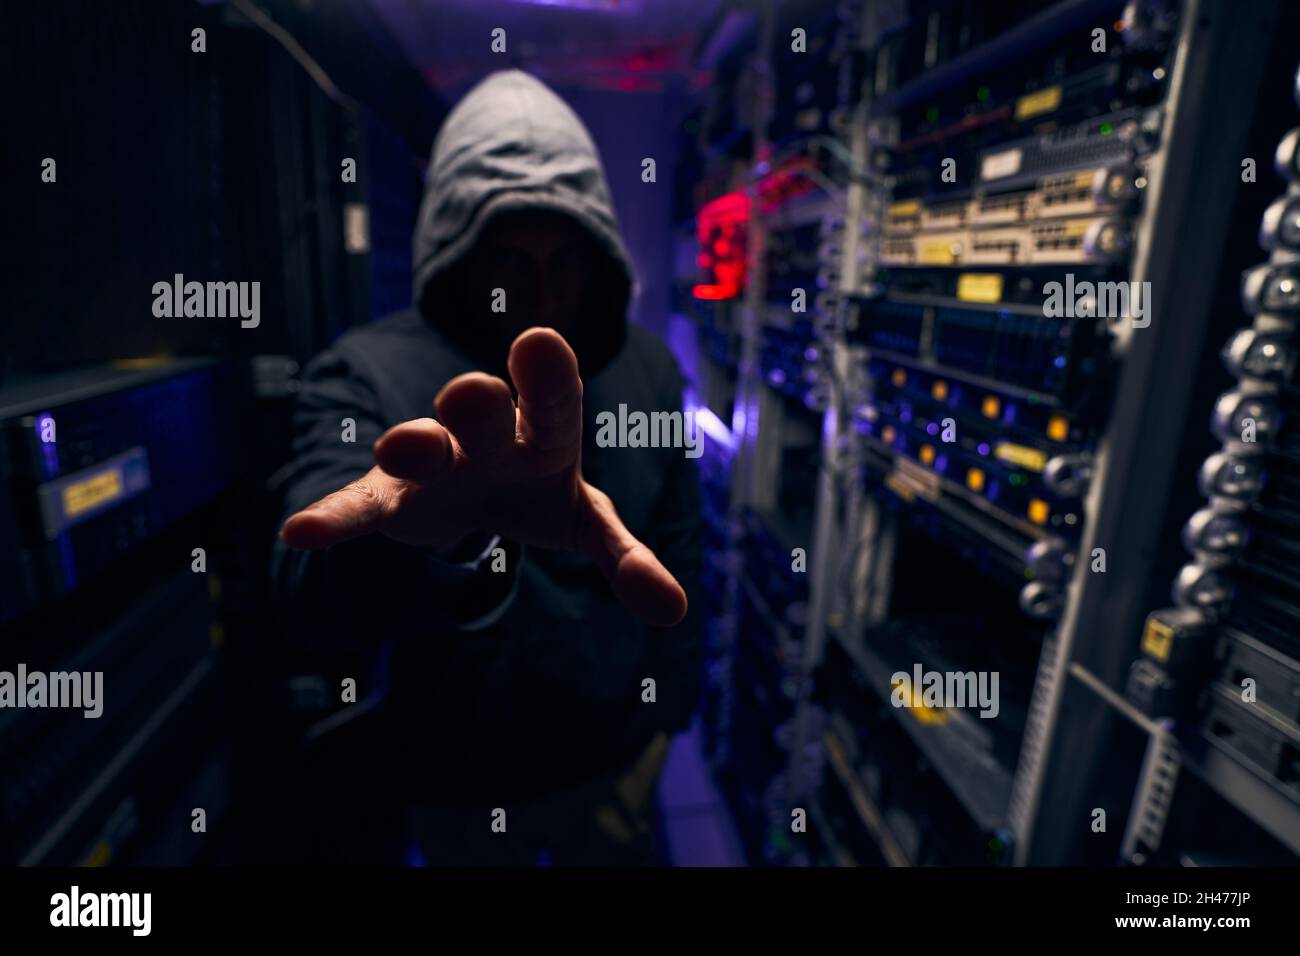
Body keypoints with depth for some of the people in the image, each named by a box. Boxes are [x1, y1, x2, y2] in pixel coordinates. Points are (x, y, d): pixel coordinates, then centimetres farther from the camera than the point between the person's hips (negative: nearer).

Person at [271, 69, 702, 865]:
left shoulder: (647, 365, -8)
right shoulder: (369, 371, -18)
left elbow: (675, 553, 0)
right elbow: (315, 593, -33)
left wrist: (673, 698, 4)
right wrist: (436, 544, -54)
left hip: (615, 755, 2)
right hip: (455, 777, -1)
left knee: (622, 851, 25)